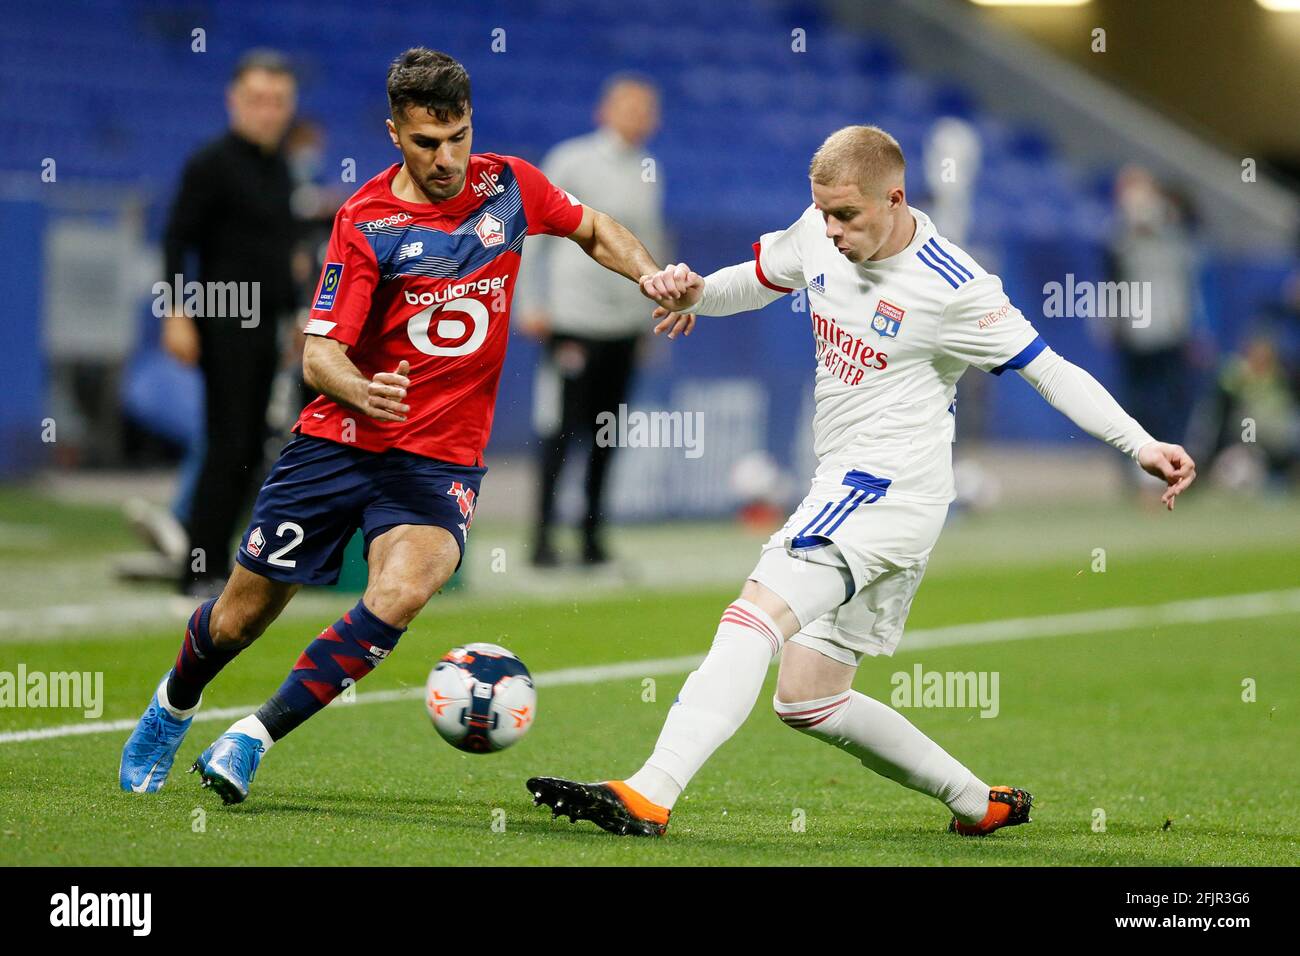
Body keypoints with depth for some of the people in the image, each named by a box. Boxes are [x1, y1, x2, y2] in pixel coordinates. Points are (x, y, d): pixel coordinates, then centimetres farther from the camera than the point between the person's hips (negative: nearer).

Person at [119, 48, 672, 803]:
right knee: (240, 617, 7)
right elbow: (320, 352, -16)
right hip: (341, 443, -1)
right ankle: (174, 705, 42)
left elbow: (595, 229, 20)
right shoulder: (365, 222, -10)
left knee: (401, 593, -29)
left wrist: (649, 274, 1)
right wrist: (357, 390, -38)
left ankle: (253, 739, -19)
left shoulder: (510, 185, -1)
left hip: (441, 458, 1)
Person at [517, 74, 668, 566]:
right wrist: (531, 304, -6)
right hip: (573, 318, -5)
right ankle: (543, 538, -1)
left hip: (626, 322, 5)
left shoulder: (648, 172, 12)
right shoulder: (572, 162, -4)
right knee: (559, 431, -6)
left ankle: (592, 535, 13)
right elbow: (533, 231, -2)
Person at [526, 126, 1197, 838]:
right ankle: (983, 805, 21)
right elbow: (760, 278, 23)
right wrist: (695, 292, 0)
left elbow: (1051, 372, -9)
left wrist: (1141, 444, -20)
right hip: (845, 487, 9)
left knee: (755, 614, -26)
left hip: (889, 485, -9)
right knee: (805, 700, 11)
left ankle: (647, 796, -38)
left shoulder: (952, 289, -15)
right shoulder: (821, 233, 4)